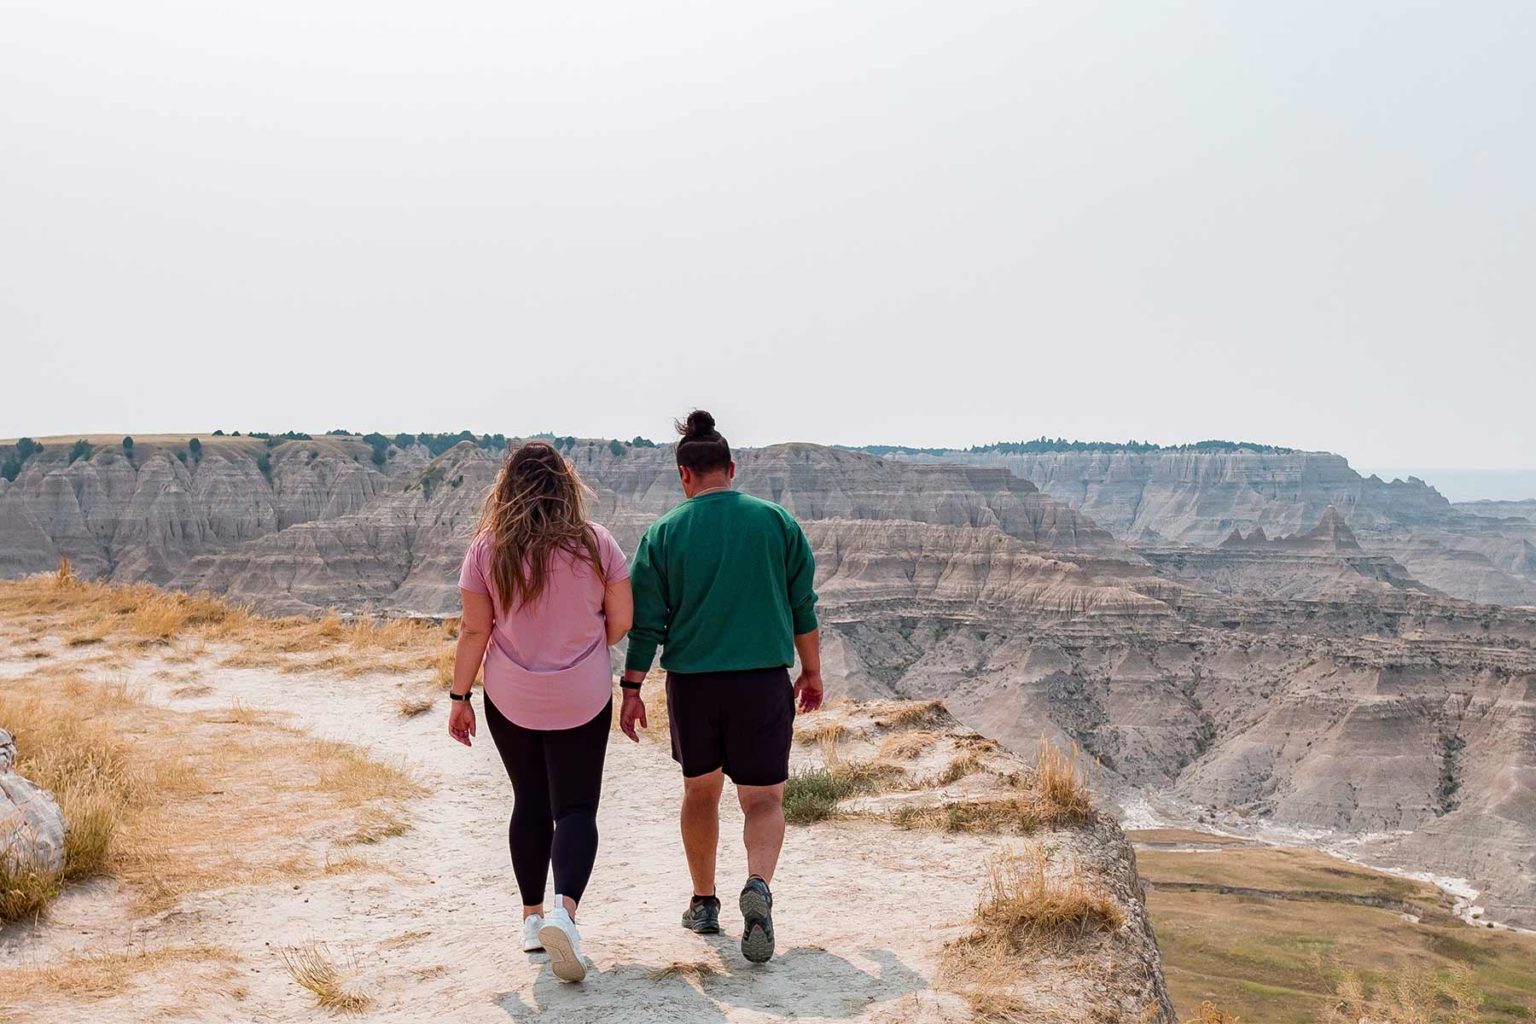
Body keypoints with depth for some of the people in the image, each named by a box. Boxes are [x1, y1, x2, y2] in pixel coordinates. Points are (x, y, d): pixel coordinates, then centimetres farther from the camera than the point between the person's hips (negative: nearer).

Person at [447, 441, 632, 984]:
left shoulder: (488, 548, -7)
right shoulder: (595, 542, -6)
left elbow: (474, 631, -5)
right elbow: (620, 621, -2)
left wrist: (459, 698, 4)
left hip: (511, 700, 1)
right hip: (582, 700, -1)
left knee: (530, 803, 16)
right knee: (575, 807, 2)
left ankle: (533, 917, 25)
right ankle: (564, 909, -20)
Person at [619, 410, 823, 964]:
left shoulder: (663, 534, -3)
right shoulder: (777, 522, 0)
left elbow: (646, 622, -3)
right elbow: (803, 607, 4)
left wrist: (631, 688, 6)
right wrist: (812, 672, 15)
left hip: (692, 684, 1)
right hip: (764, 681, 0)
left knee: (700, 791, 19)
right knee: (763, 798, 6)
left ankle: (704, 902, 30)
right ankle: (758, 885, -21)